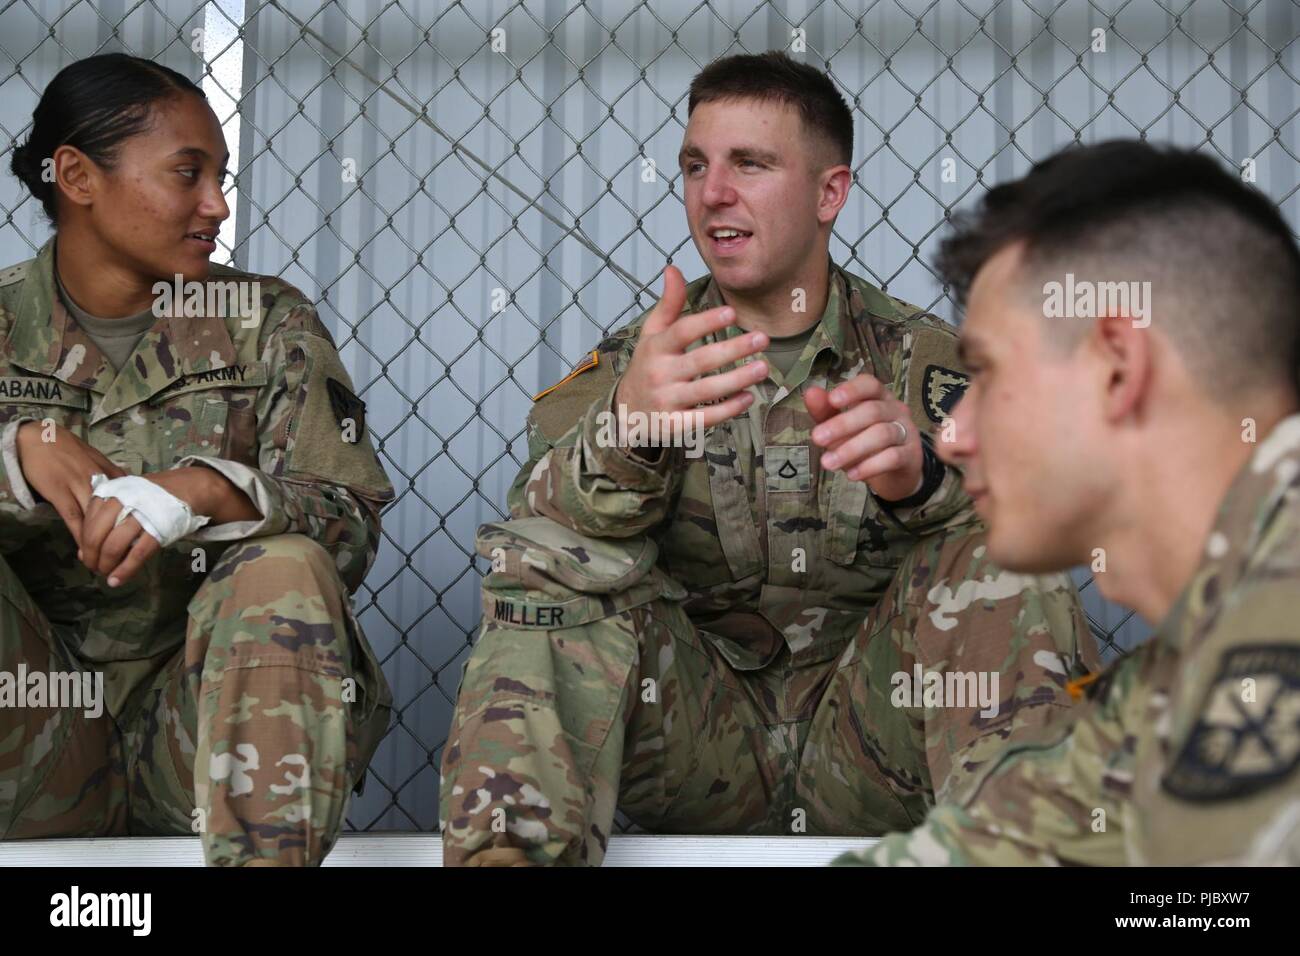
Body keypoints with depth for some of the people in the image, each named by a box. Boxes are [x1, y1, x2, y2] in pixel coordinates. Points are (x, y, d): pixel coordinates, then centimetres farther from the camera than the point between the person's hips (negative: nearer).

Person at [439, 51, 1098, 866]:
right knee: (549, 557, -20)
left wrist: (920, 477, -36)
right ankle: (511, 846, -30)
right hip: (696, 741, 1)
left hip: (862, 738, 0)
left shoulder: (919, 360, 6)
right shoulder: (634, 364, 7)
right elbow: (539, 529, -12)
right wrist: (627, 431, -35)